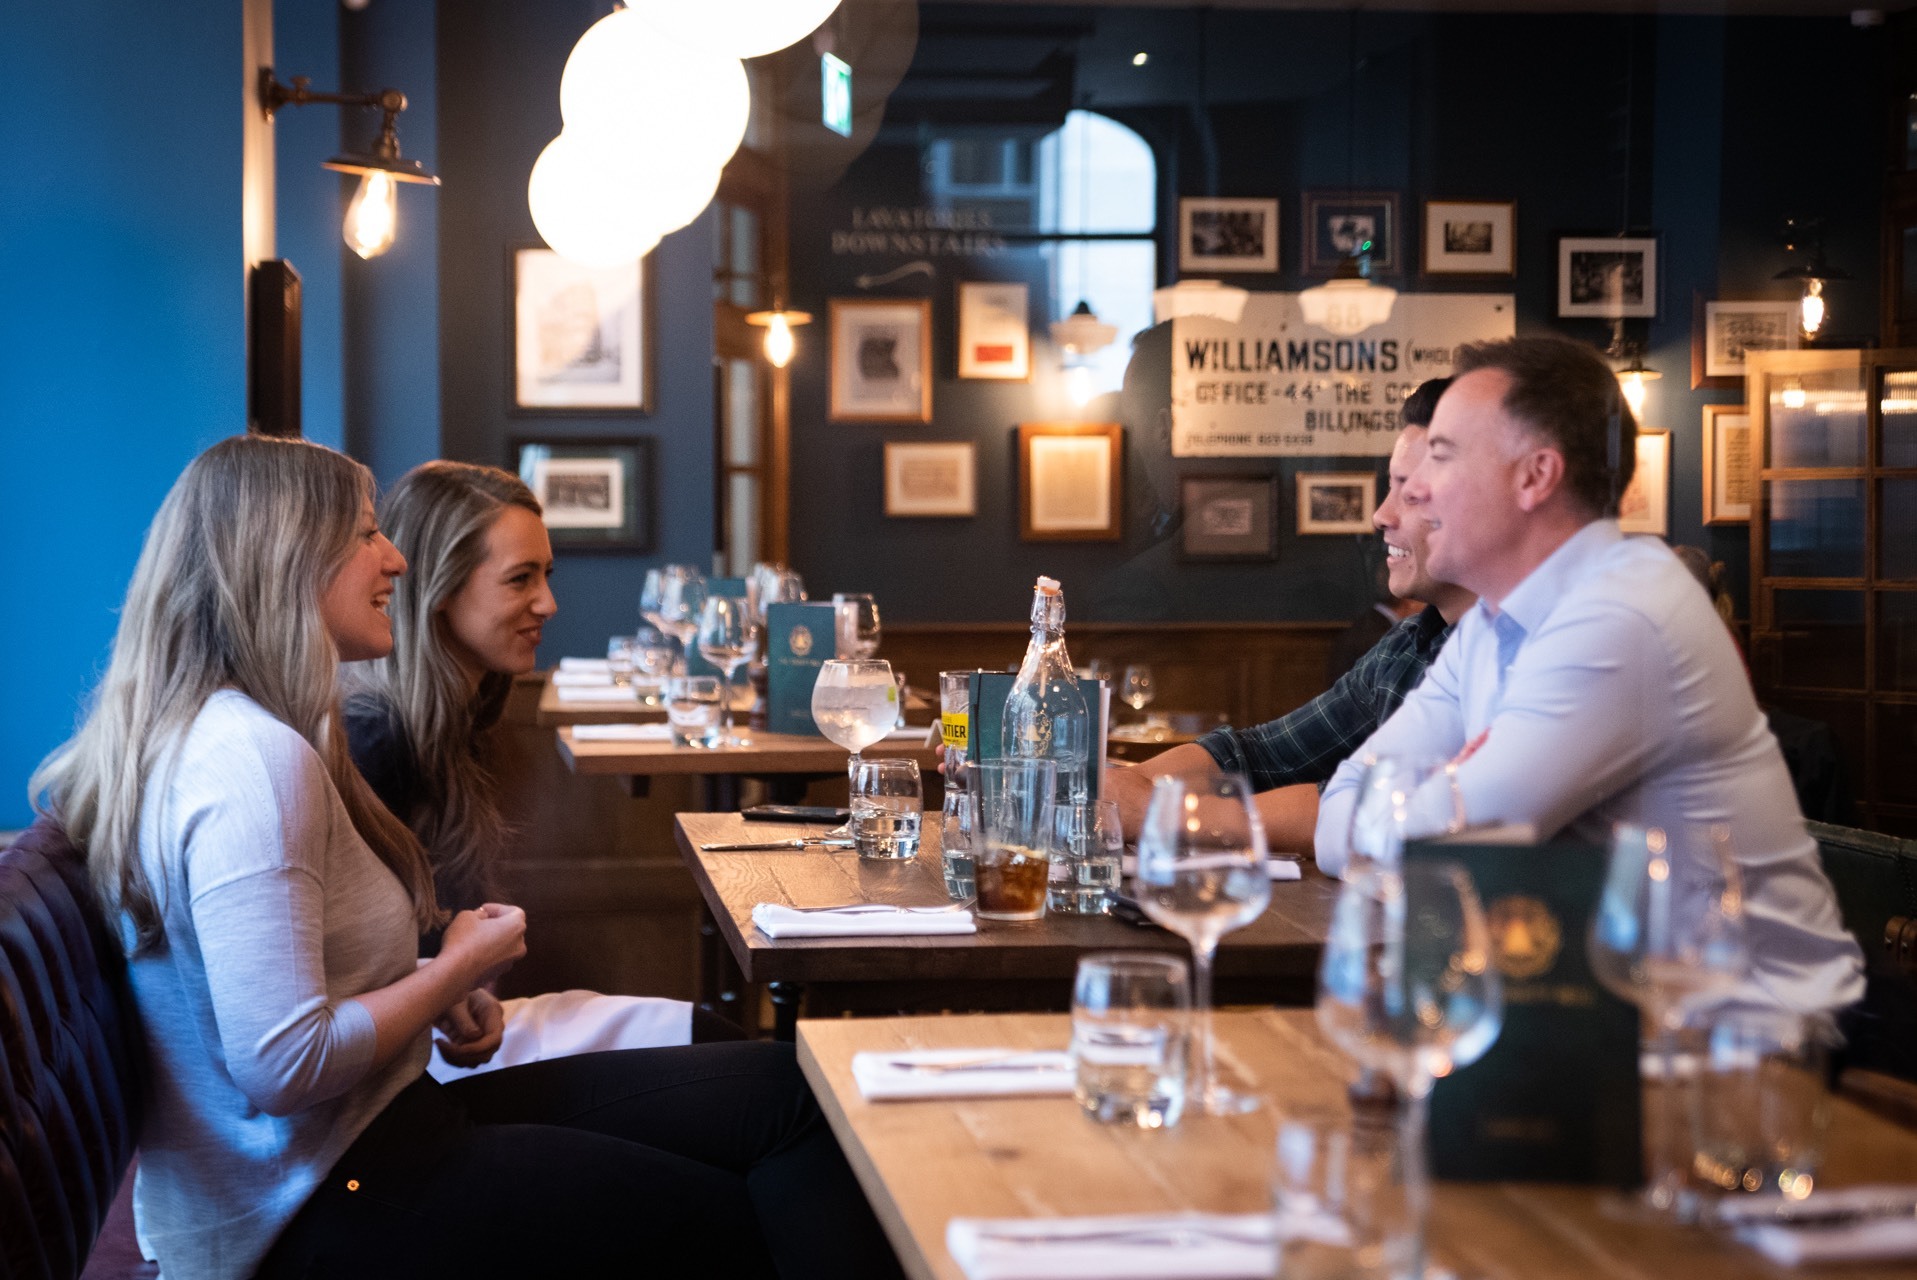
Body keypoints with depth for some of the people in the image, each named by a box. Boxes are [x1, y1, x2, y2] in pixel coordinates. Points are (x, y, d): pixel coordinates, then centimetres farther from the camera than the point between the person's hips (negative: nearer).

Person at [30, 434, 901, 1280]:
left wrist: (430, 989, 6)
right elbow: (284, 1066, -27)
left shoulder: (238, 733, 11)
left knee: (781, 1089, 0)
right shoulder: (255, 764, -22)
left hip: (378, 1123, 10)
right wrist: (458, 968, -11)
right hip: (315, 1210, -10)